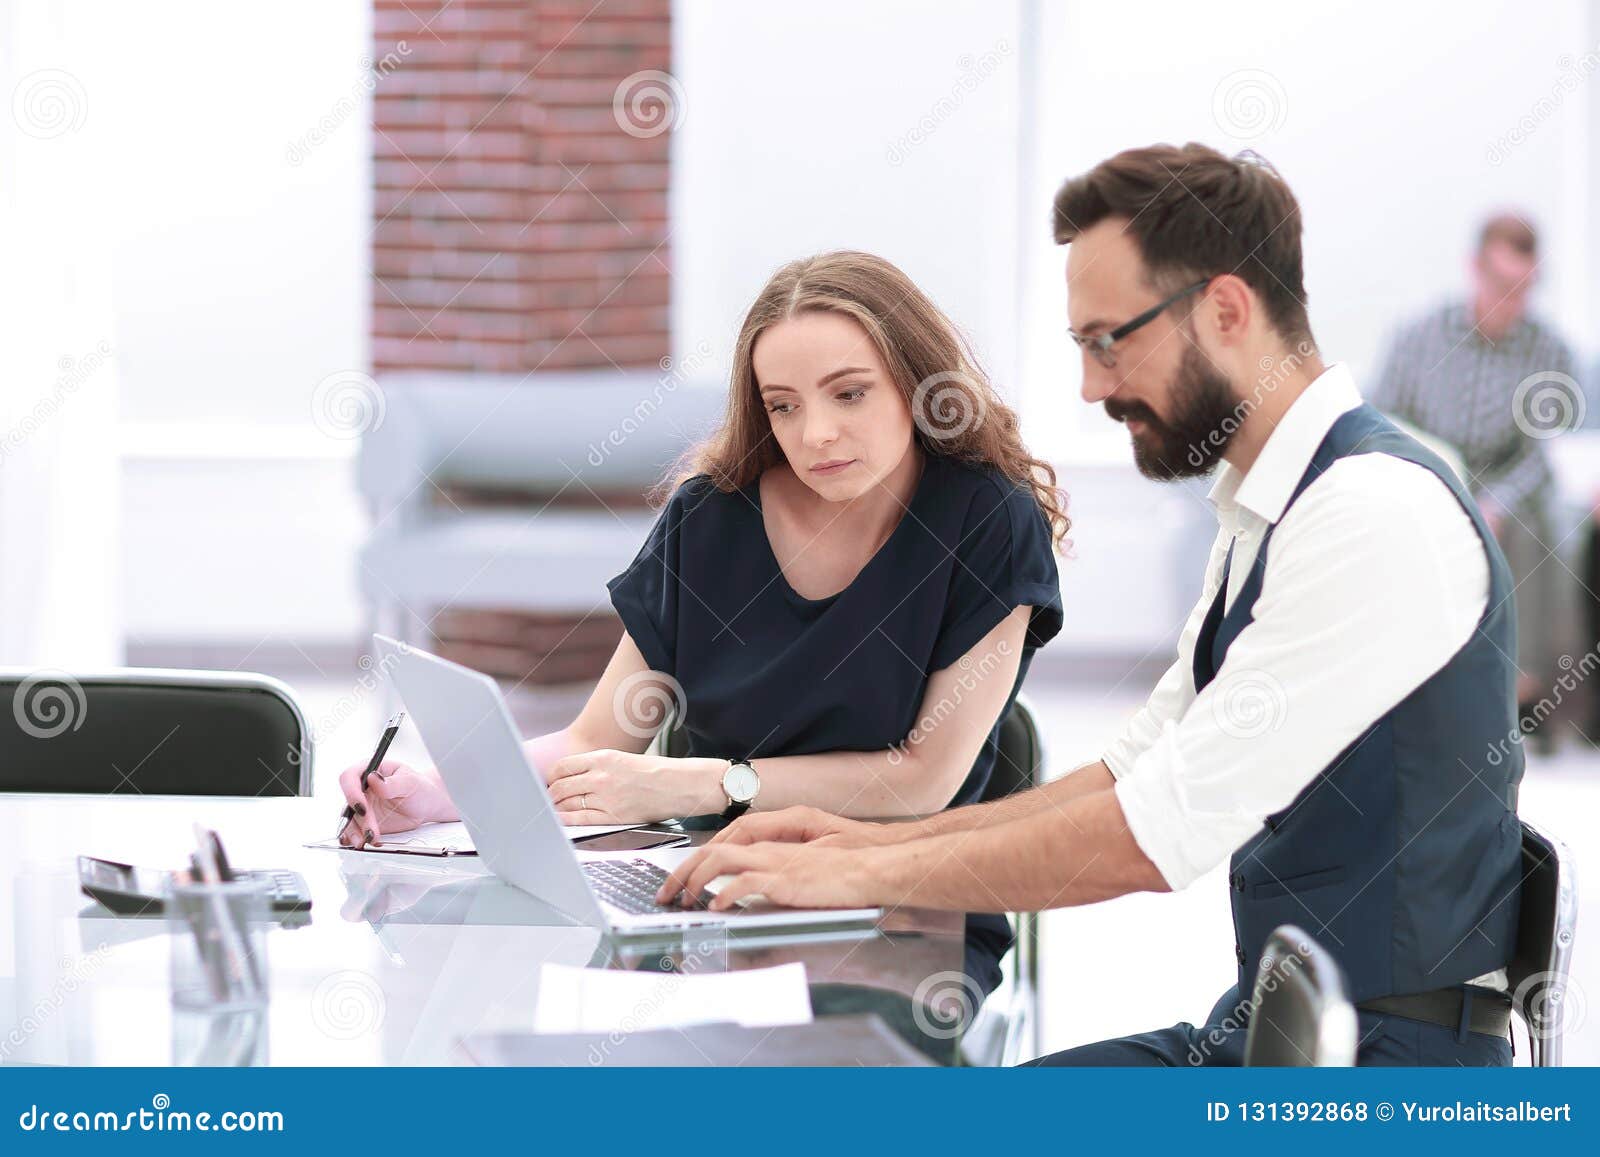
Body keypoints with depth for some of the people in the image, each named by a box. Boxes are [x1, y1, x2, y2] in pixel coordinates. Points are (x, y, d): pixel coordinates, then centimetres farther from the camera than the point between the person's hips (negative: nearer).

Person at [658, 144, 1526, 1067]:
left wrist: (865, 874, -13)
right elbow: (1144, 767, 21)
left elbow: (1157, 835, -21)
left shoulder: (1374, 514, -19)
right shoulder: (1264, 510, 15)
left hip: (1391, 1058, -9)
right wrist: (887, 841, 11)